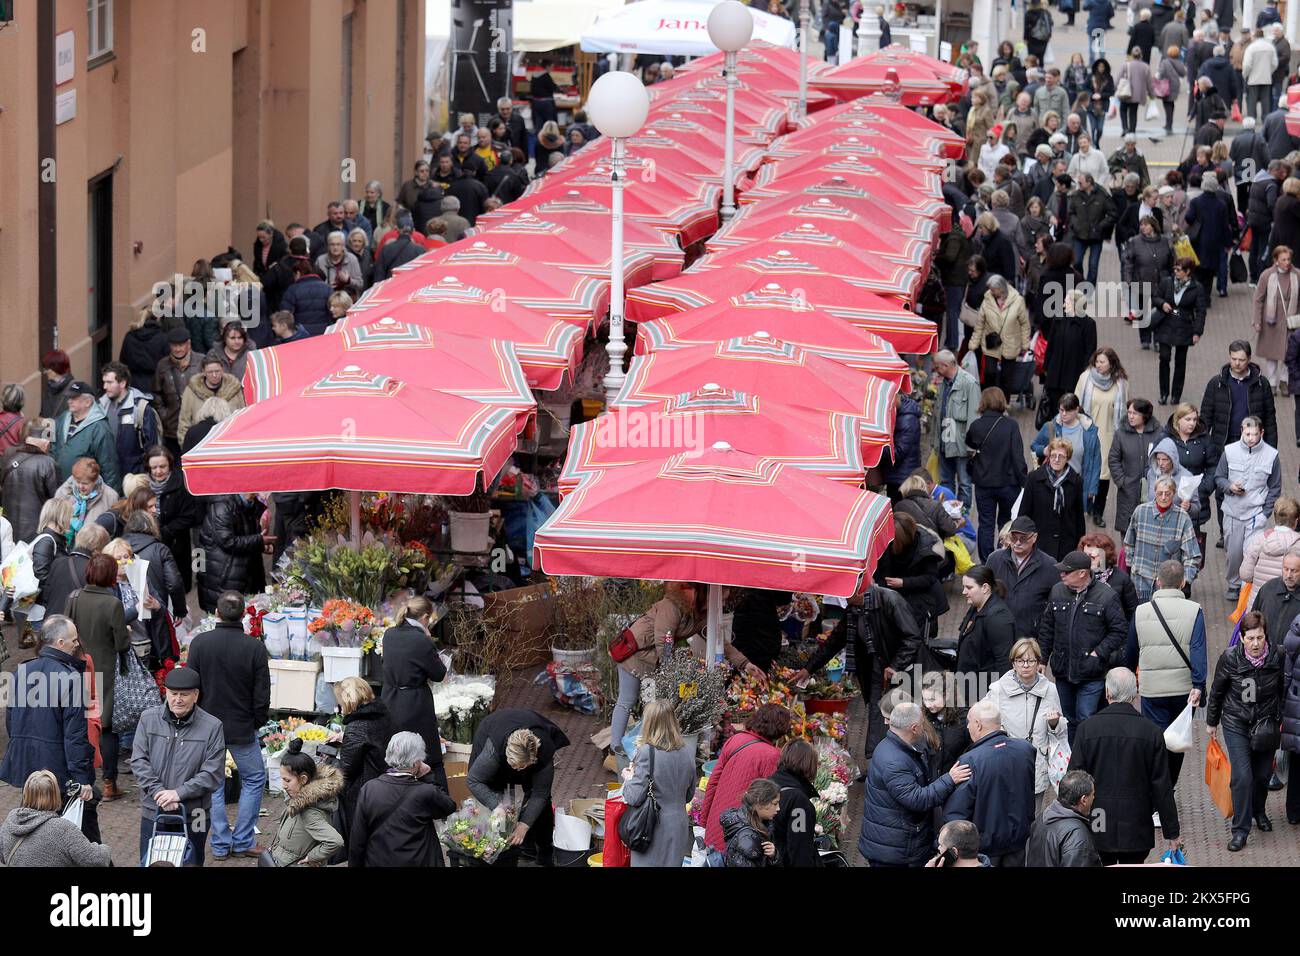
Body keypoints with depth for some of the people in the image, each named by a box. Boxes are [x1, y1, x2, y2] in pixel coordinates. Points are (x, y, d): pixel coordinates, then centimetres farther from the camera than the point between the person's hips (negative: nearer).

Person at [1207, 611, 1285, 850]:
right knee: (1242, 775, -12)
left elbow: (1281, 688, 4)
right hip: (1236, 724, -2)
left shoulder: (1276, 657, -13)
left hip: (1266, 723, 2)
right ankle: (1240, 830, -2)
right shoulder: (1230, 658, -17)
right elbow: (1217, 691, -1)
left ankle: (1258, 811, 44)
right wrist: (1211, 722, 9)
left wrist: (1279, 719, 12)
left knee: (1263, 774, 13)